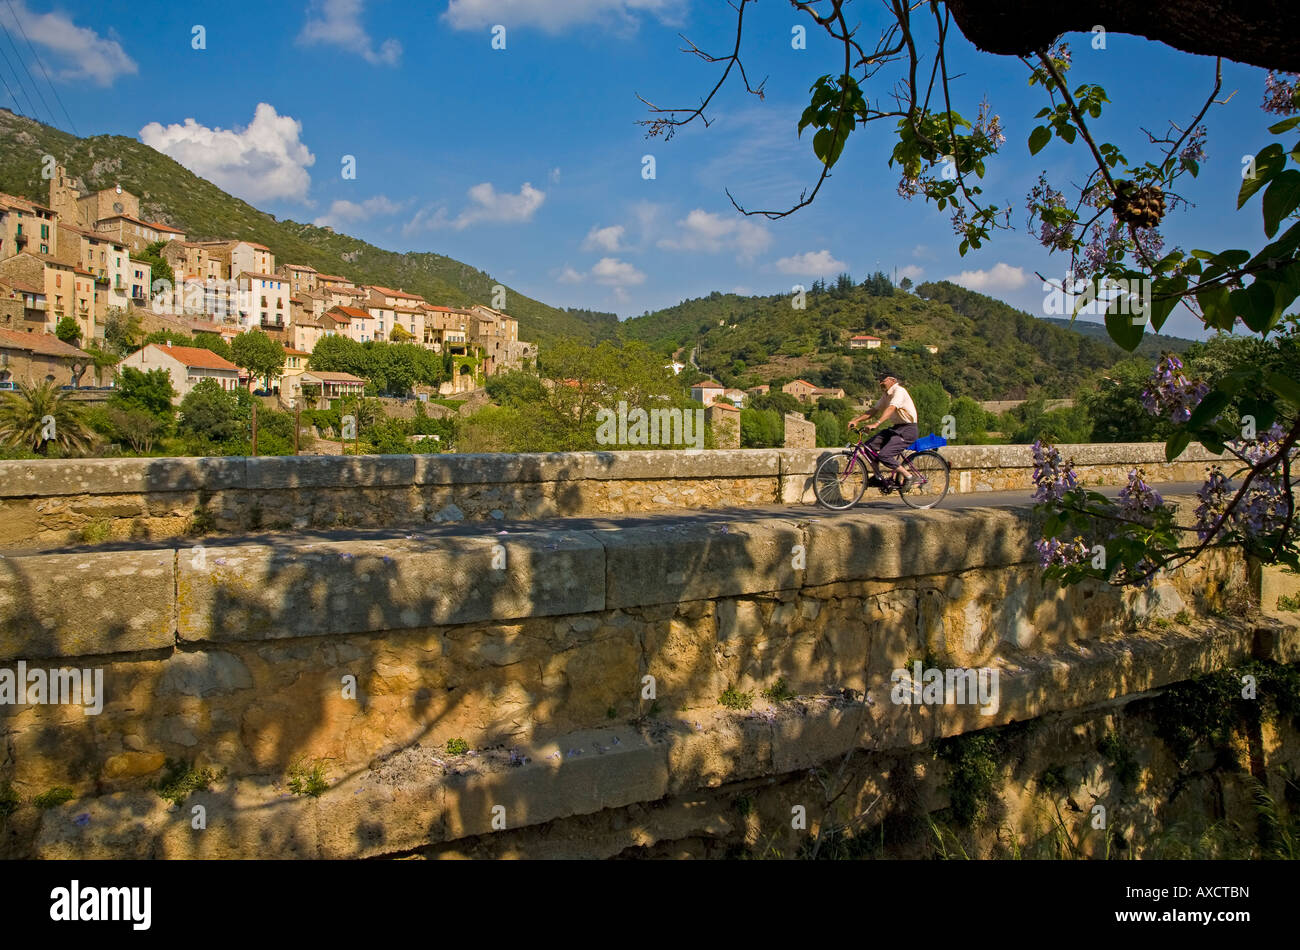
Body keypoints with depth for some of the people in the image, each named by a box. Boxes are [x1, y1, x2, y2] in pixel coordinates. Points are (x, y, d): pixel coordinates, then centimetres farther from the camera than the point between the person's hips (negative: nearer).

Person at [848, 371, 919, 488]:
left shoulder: (899, 391, -16)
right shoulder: (887, 395, 13)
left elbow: (891, 409, -31)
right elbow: (874, 410, 11)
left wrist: (876, 424, -44)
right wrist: (856, 420, -1)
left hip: (907, 430, -9)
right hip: (896, 428, 9)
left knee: (884, 455, -22)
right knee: (870, 445, -3)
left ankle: (907, 477, -4)